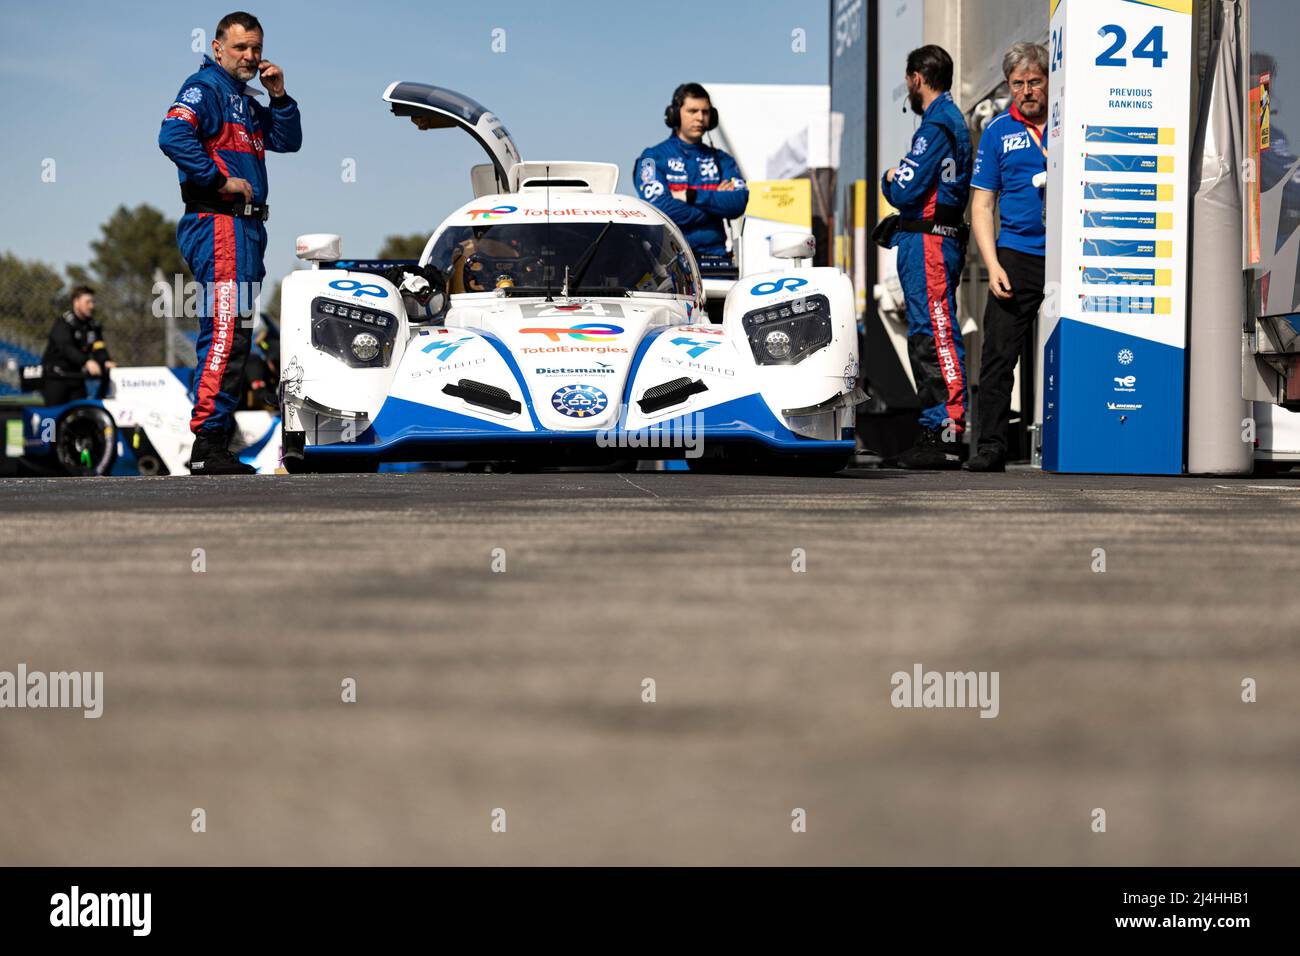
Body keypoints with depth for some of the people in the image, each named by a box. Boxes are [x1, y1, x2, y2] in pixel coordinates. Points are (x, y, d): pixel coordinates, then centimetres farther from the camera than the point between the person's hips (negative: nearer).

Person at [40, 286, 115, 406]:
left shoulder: (93, 326, 9)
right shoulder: (63, 323, -12)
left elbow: (99, 349, -5)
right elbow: (66, 348, -28)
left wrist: (106, 362, -29)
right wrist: (87, 362, -44)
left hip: (76, 377, 6)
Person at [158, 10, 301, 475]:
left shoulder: (246, 101, 24)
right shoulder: (204, 88, -6)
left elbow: (287, 141, 23)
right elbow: (173, 136, -23)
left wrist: (279, 96, 9)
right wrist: (220, 179, -21)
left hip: (246, 226, 10)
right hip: (218, 224, -10)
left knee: (230, 336, 11)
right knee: (227, 331, -16)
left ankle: (215, 449, 15)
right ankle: (207, 444, -19)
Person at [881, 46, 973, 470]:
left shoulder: (936, 125, -14)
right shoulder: (952, 120, 19)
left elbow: (906, 192, -17)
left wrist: (889, 179, 2)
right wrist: (899, 222, 16)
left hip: (928, 244, -11)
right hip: (936, 239, 11)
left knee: (937, 339, -12)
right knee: (925, 341, 14)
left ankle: (949, 437, -14)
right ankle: (933, 430, 18)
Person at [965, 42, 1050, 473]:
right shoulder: (998, 131, 9)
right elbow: (981, 205, 7)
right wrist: (993, 265, -3)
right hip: (1017, 255, 0)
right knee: (999, 355, -4)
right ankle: (989, 446, -2)